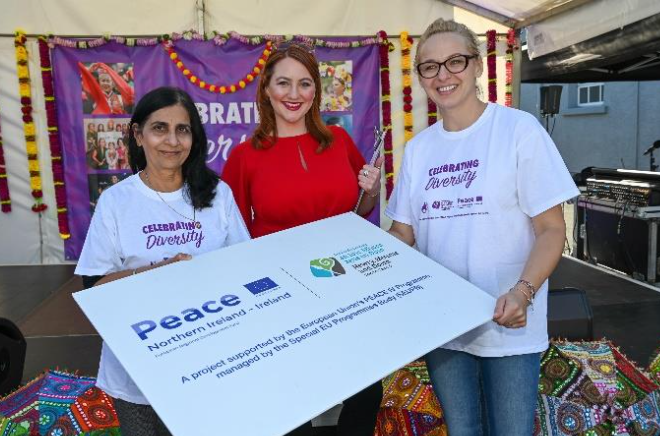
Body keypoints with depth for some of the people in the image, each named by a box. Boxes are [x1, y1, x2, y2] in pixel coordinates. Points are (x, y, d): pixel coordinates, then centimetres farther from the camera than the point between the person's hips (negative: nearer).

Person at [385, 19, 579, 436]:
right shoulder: (418, 147, 6)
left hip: (508, 325, -4)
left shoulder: (519, 128, -8)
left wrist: (523, 292, -25)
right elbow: (404, 233, 8)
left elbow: (551, 229, -9)